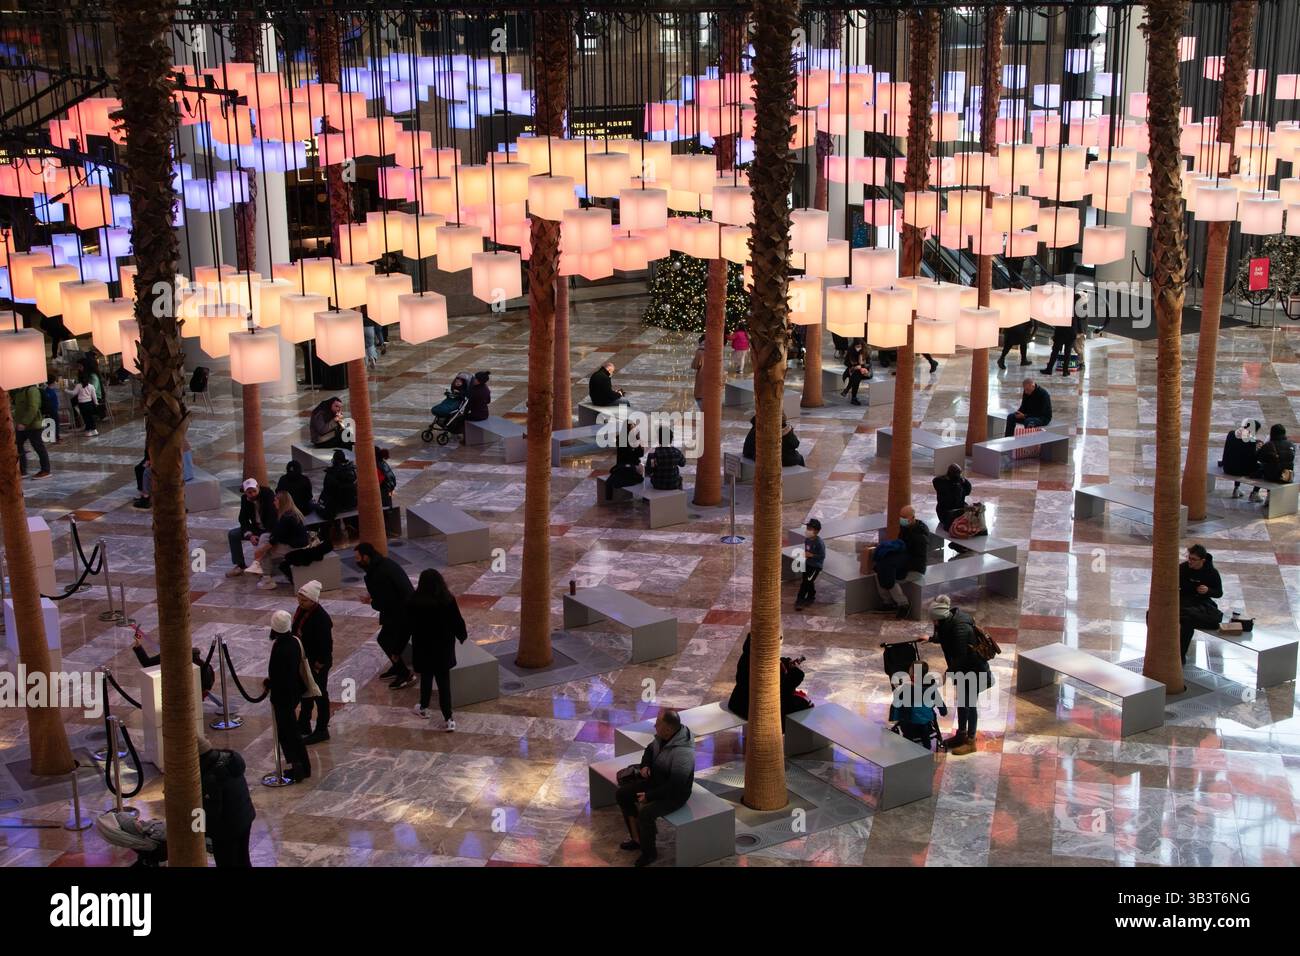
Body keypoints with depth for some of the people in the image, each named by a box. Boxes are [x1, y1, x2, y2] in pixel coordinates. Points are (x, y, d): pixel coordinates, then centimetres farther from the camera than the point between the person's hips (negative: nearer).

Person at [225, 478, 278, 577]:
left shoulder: (268, 494, -22)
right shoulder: (244, 499, -5)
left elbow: (273, 516, -29)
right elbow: (243, 519, -5)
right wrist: (250, 535, -22)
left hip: (270, 529, -6)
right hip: (256, 528, 6)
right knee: (232, 534, -7)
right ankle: (240, 565, 0)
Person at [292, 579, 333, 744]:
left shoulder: (322, 619, -28)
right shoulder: (302, 610, -2)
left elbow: (326, 645, -25)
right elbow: (296, 632, 11)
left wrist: (318, 666, -19)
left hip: (317, 664, -9)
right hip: (304, 660, 9)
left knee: (319, 695, 6)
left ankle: (322, 731, 20)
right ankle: (303, 725, 39)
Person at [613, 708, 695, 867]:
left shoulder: (682, 753, -35)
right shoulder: (662, 737, -10)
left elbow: (674, 787, -31)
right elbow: (650, 749, 14)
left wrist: (649, 796, -23)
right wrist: (644, 765, -6)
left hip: (675, 794, -9)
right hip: (656, 780, 9)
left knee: (646, 812, -30)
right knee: (622, 794, 4)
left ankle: (649, 852, -4)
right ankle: (636, 838, 15)